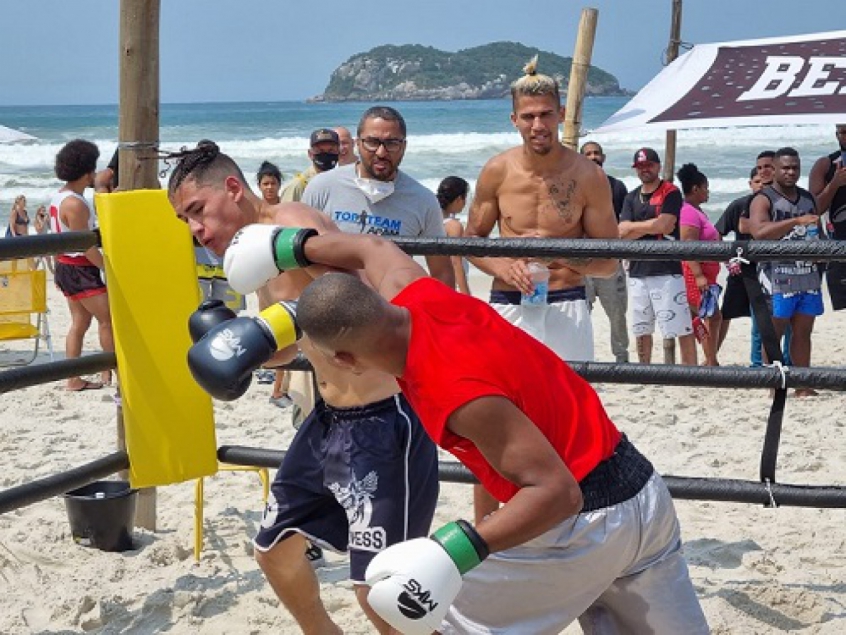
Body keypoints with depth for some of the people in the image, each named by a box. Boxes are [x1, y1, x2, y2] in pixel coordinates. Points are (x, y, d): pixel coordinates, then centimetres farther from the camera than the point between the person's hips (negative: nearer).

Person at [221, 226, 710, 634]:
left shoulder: (458, 391, -28)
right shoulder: (410, 295, -4)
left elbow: (557, 491, -27)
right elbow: (375, 247, 20)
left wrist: (457, 550, -34)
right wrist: (284, 246, 30)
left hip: (585, 521, -9)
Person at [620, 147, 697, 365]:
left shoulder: (670, 193, -2)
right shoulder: (631, 198, 15)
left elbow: (665, 225, -14)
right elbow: (623, 232, 4)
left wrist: (635, 227, -1)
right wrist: (652, 226, -7)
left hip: (667, 270, -6)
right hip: (637, 271, 6)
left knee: (681, 328, -9)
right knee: (641, 329, 12)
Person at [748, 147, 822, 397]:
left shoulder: (808, 198, 15)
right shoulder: (764, 199, -5)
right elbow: (759, 232, -23)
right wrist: (796, 221, -30)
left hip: (808, 275, 6)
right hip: (778, 277, -6)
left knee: (803, 332, 8)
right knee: (773, 332, -3)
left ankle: (804, 386, 12)